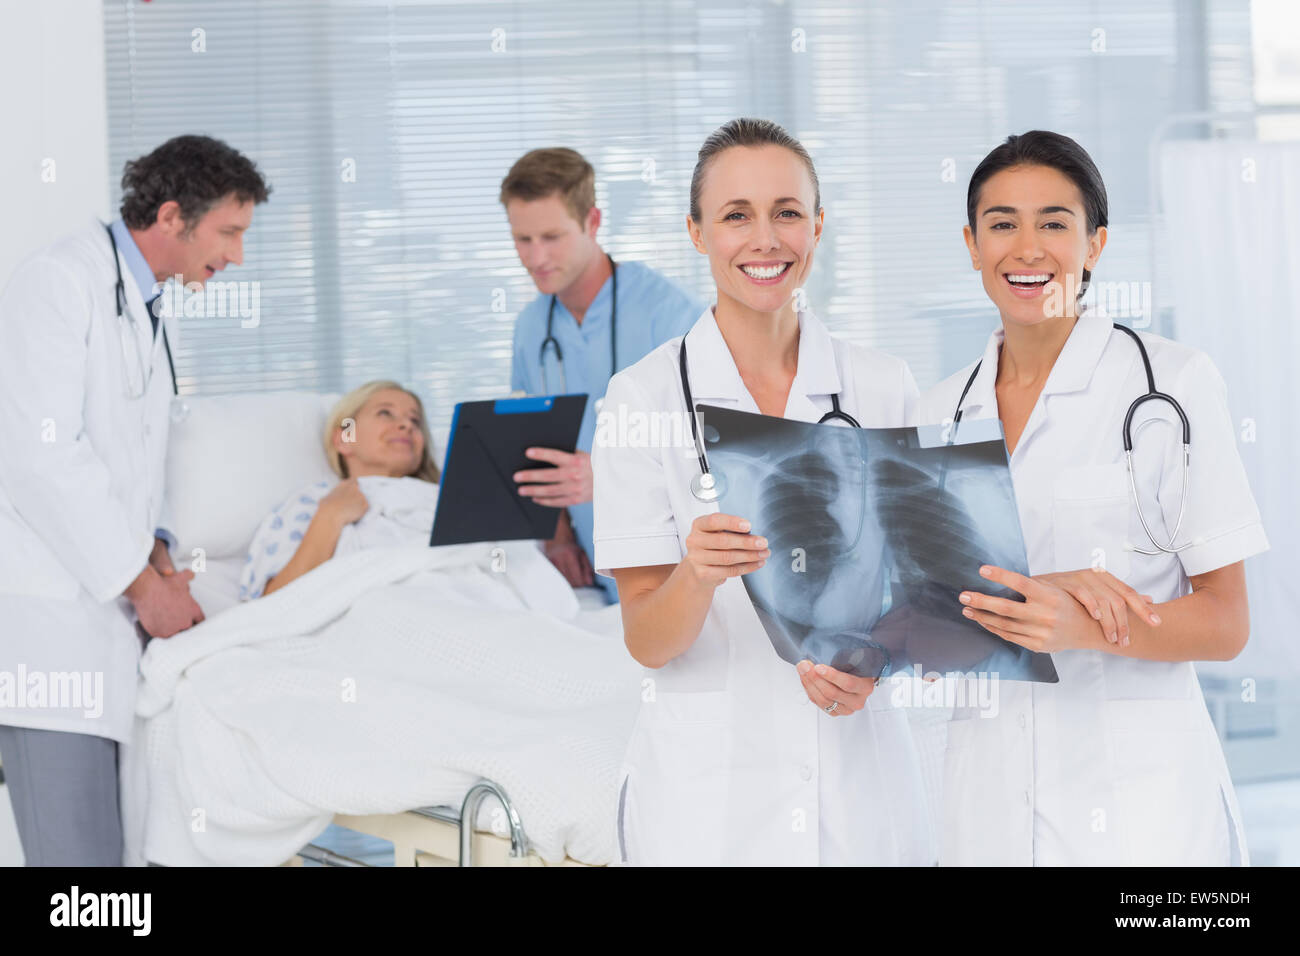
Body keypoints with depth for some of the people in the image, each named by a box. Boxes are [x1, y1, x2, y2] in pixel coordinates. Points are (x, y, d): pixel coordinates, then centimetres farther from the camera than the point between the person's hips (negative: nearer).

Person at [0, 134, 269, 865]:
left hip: (108, 607, 9)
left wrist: (154, 546, 6)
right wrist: (140, 581, -13)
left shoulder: (157, 315, 20)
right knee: (78, 845, -13)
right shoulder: (61, 284, -8)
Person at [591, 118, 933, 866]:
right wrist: (698, 575, -28)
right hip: (707, 798, -2)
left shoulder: (883, 388, 3)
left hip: (862, 783, 2)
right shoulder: (645, 397, -5)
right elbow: (647, 641, -8)